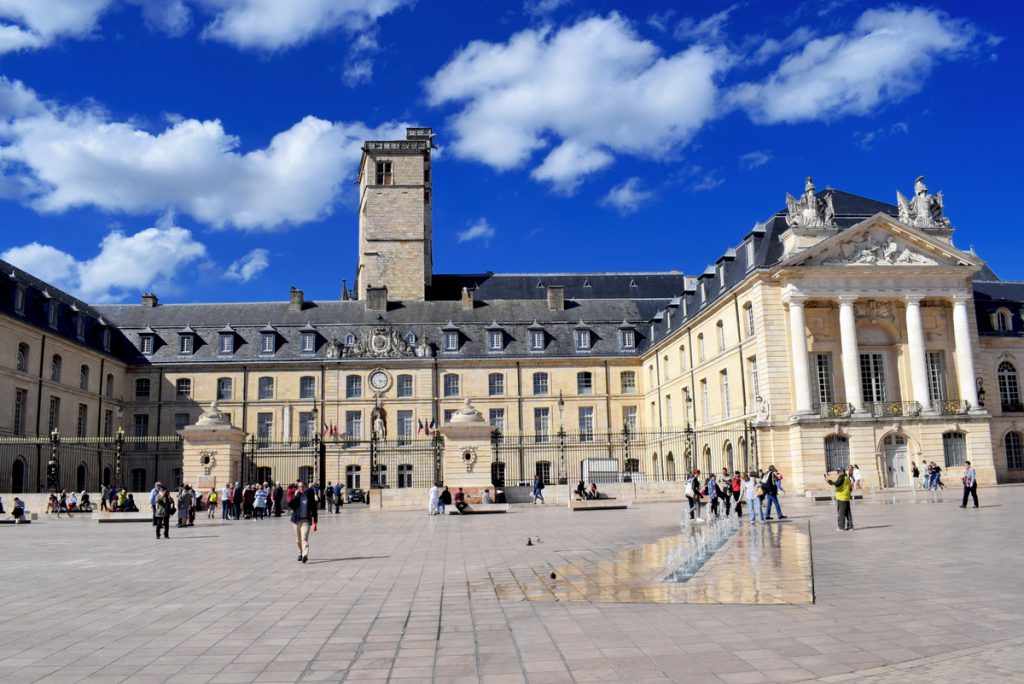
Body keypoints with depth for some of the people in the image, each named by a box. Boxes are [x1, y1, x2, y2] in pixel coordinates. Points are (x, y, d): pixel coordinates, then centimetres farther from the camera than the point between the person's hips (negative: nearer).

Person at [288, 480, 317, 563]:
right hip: (296, 519, 3)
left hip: (306, 520, -3)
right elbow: (290, 505, -8)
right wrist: (295, 496, -15)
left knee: (304, 538, -18)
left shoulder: (309, 495, 1)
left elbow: (314, 507, 5)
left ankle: (305, 555, -25)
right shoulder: (296, 495, 5)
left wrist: (314, 518, 3)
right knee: (298, 539, 13)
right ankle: (301, 553, 30)